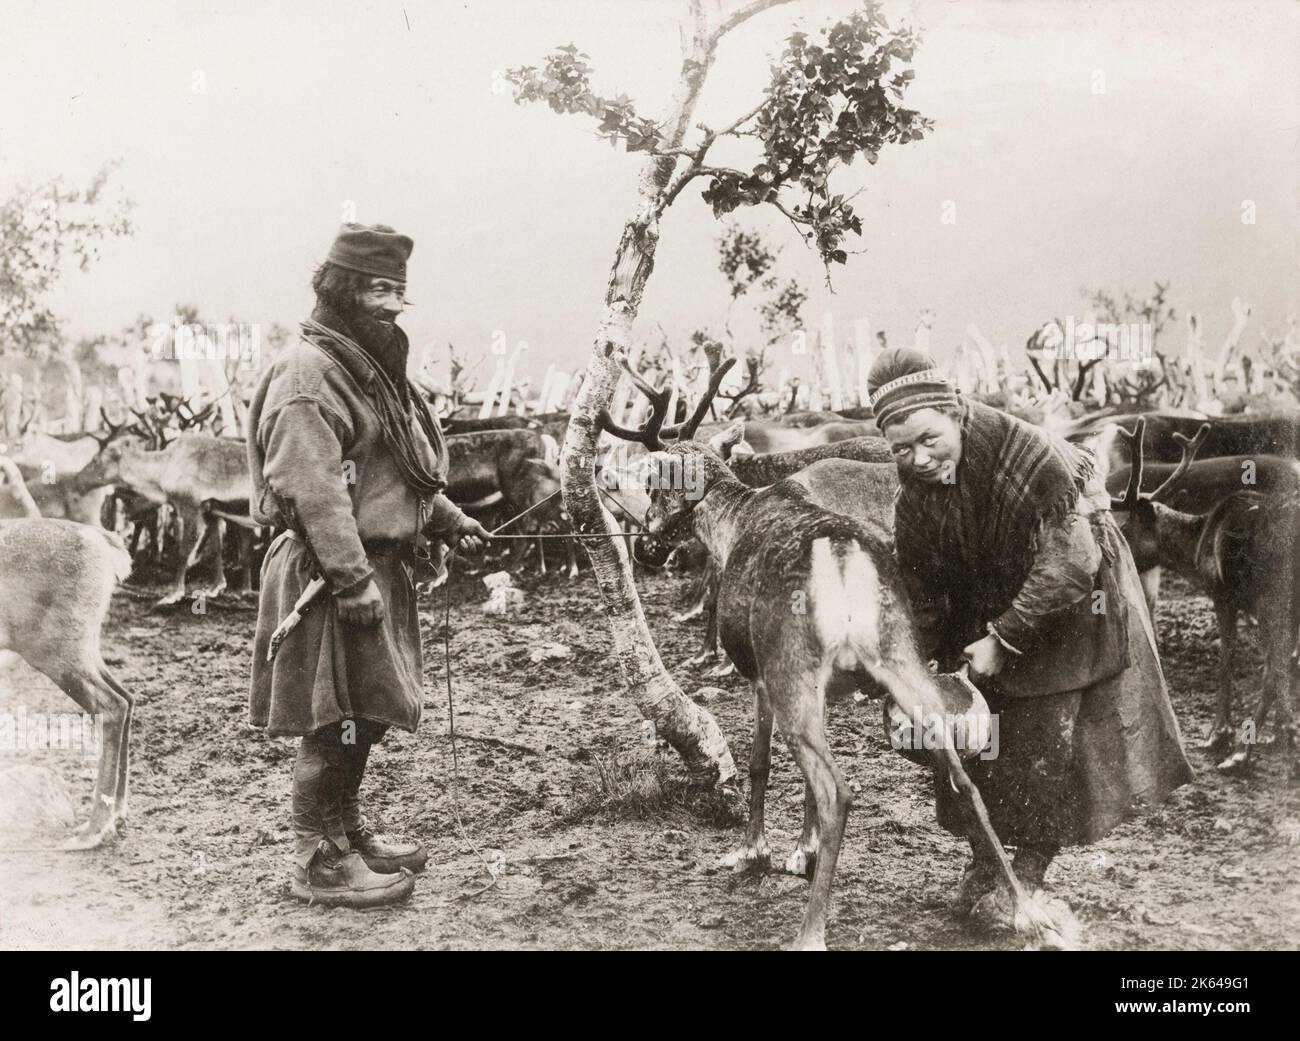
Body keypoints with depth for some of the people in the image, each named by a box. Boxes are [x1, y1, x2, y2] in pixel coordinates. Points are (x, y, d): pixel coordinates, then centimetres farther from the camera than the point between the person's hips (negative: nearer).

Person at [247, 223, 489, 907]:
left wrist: (446, 518, 17)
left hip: (380, 563, 10)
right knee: (337, 717, -4)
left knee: (365, 711, 17)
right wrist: (352, 580, -26)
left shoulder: (371, 367, 18)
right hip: (331, 569, -10)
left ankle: (345, 829, 31)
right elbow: (313, 490, -23)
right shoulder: (306, 374, -15)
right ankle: (316, 858, 7)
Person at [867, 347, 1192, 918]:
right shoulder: (913, 492, -13)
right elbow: (920, 591, -4)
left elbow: (1070, 559, -33)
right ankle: (984, 859, 21)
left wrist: (1005, 637, -31)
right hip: (984, 607, 5)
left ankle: (1028, 871, 11)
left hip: (1068, 600, -5)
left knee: (1045, 740, -5)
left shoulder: (1026, 452, -34)